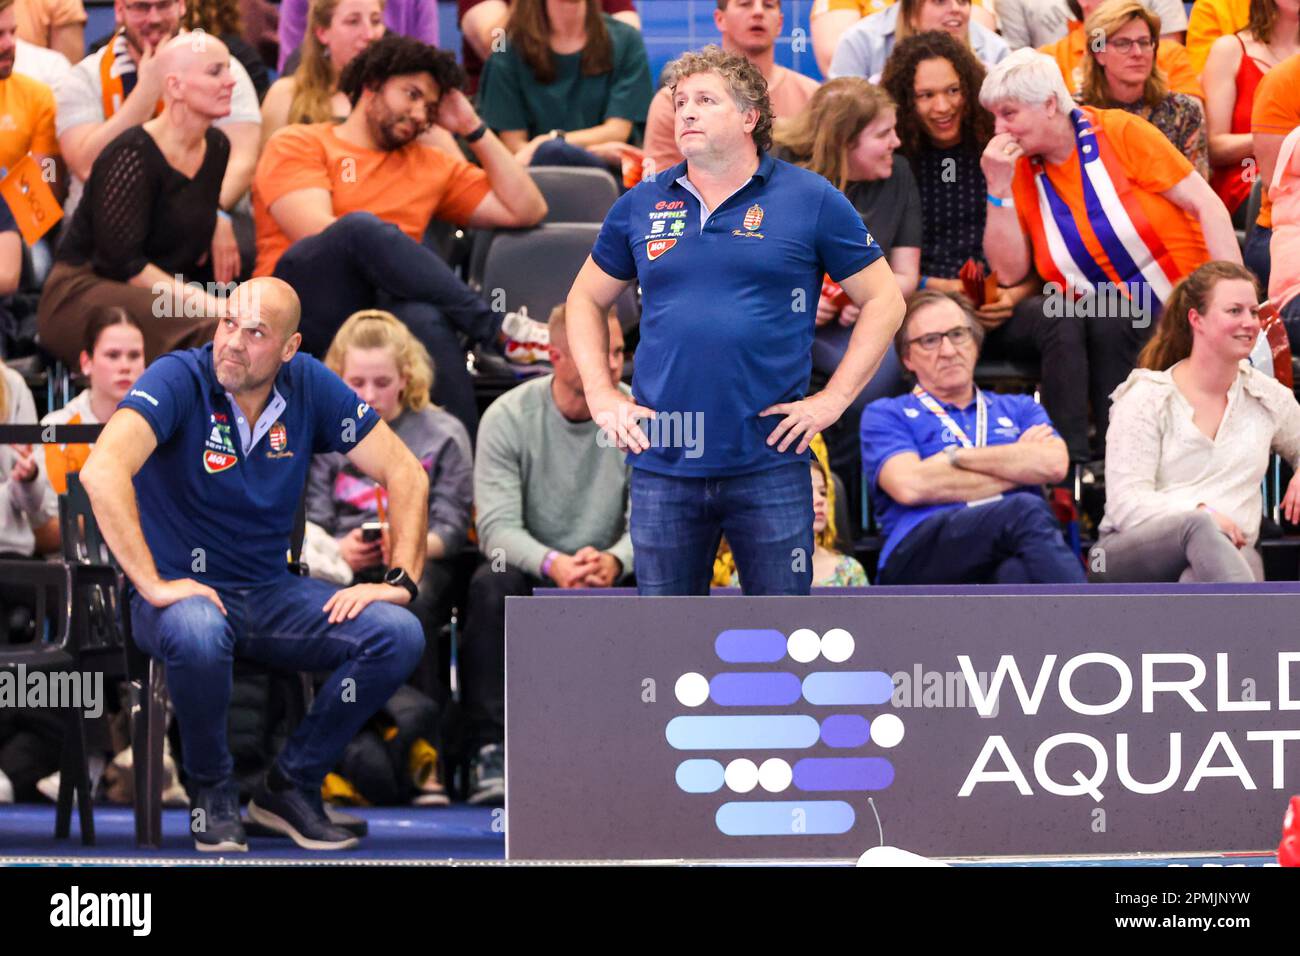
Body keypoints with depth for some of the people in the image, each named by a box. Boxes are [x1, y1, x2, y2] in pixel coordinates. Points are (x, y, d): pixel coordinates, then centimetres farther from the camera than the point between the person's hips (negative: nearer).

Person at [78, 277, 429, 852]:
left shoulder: (310, 388, -1)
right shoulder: (180, 379, -15)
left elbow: (404, 474, 5)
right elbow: (102, 471, -30)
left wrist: (401, 580, -8)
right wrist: (152, 584, -32)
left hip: (271, 594, 5)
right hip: (185, 592, -5)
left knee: (399, 636, -18)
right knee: (199, 633, -41)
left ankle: (292, 785, 1)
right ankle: (212, 791, -11)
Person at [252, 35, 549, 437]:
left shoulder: (430, 164, 28)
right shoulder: (297, 145, 13)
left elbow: (526, 210, 21)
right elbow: (318, 232, -5)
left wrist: (474, 130, 21)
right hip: (306, 307, -3)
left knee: (425, 317, -37)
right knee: (361, 226, -36)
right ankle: (497, 327, -31)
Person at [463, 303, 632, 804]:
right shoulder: (508, 417, -9)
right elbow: (497, 526, -17)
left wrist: (614, 561, -33)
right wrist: (552, 564, -38)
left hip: (609, 574, 1)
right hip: (530, 569, -1)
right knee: (492, 586, -35)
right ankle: (490, 752, -36)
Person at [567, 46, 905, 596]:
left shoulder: (811, 200, 0)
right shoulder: (640, 207, 9)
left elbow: (883, 302, 4)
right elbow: (586, 301, 21)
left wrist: (834, 399, -4)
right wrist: (601, 397, 8)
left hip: (769, 464, -3)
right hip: (663, 467, 3)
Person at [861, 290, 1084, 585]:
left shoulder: (1019, 408, 31)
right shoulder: (886, 415, 21)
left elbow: (1054, 464, 8)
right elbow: (909, 485, -1)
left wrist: (955, 456, 7)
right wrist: (1017, 469, 8)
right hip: (921, 555, -3)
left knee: (1020, 572, -39)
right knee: (1026, 512, -36)